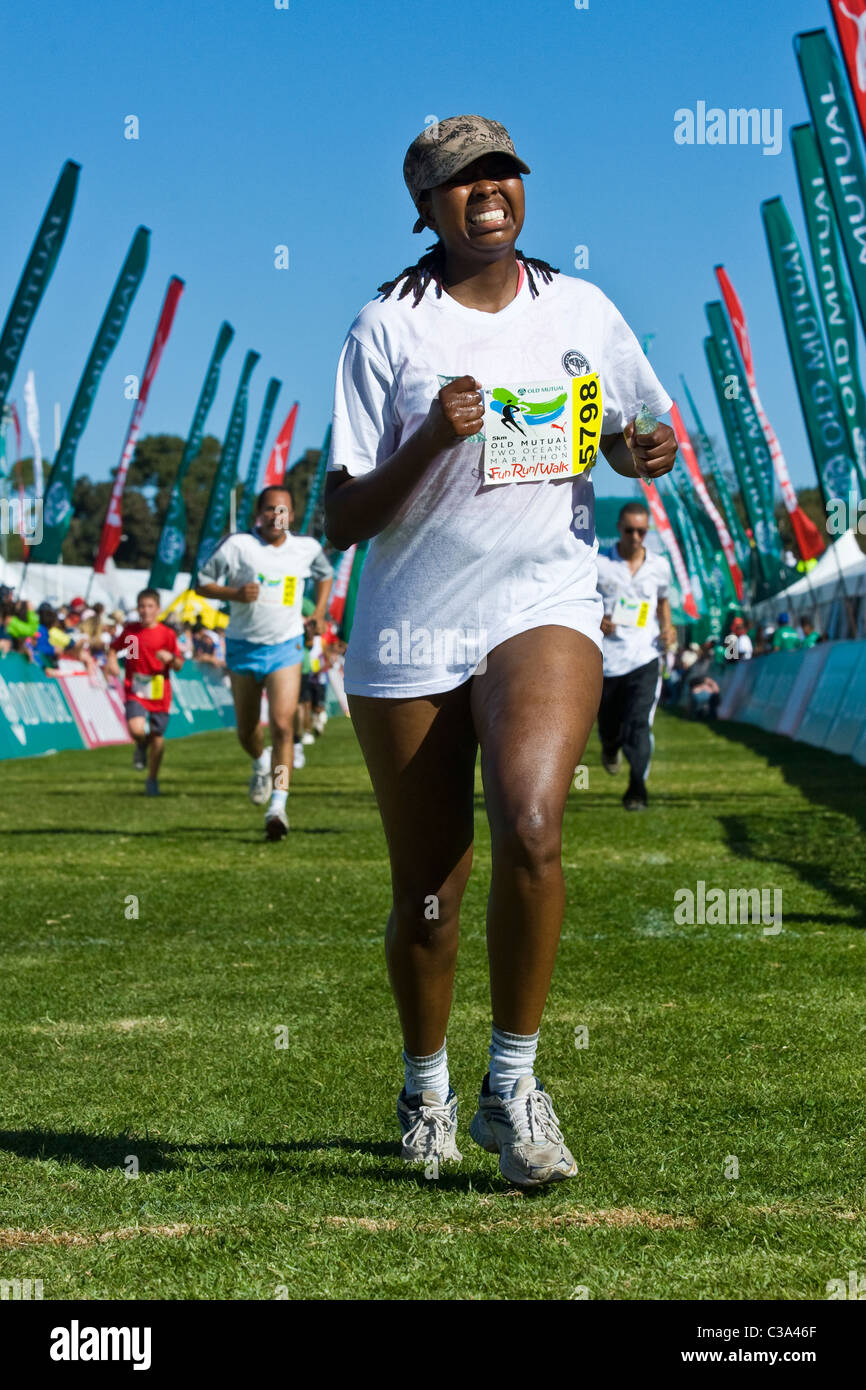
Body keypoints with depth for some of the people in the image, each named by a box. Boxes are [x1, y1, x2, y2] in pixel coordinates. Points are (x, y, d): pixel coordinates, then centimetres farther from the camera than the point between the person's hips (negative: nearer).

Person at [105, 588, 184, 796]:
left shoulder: (167, 633, -1)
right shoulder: (130, 630, 3)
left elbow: (179, 665, 1)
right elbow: (114, 647, 21)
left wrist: (171, 658, -21)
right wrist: (112, 662, 1)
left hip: (159, 694, 0)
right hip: (135, 692, 0)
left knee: (157, 738, 4)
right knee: (137, 729, -23)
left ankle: (152, 780, 22)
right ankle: (141, 747, 15)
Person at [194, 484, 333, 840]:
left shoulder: (306, 548, 2)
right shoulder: (237, 545, -8)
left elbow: (325, 573, 25)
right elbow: (201, 583, -3)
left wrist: (319, 611, 11)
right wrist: (234, 593, -21)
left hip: (286, 647, 0)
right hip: (243, 648, 0)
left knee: (282, 725, -16)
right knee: (246, 732, 10)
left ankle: (278, 806, -17)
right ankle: (261, 764, 46)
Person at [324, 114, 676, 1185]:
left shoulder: (581, 313, 6)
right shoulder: (386, 328, -2)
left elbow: (634, 440, 21)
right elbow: (339, 523, -6)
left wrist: (646, 453, -2)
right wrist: (429, 442, -21)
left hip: (543, 606, 0)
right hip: (408, 630, 0)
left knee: (530, 827, -26)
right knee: (427, 891, 6)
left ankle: (512, 1085, -11)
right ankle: (425, 1090, 32)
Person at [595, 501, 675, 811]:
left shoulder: (659, 566, 7)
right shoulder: (597, 564, -1)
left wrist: (667, 627, 6)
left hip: (644, 660, 0)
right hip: (606, 660, 0)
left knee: (639, 724, -16)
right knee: (608, 725, 13)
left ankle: (637, 790, -15)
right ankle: (610, 747, 50)